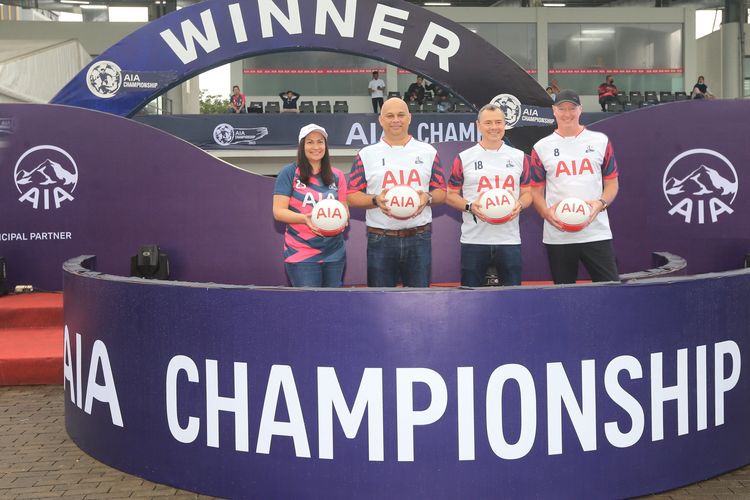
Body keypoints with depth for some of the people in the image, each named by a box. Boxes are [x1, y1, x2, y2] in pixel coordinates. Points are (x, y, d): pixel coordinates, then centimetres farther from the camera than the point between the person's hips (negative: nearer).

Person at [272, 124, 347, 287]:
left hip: (334, 254, 5)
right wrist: (305, 218, -23)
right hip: (301, 254, -4)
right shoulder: (289, 173, -2)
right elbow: (278, 212, -6)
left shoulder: (337, 176, 11)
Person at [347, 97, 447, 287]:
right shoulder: (366, 155, 6)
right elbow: (352, 197, 3)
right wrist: (376, 200, -15)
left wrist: (428, 198, -11)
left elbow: (441, 192, 11)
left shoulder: (428, 152, 10)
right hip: (380, 239, -1)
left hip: (419, 237, 1)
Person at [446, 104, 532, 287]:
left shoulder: (519, 157, 11)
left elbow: (527, 193, 14)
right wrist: (470, 207, -13)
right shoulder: (464, 158, 4)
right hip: (473, 240, -1)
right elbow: (451, 195, 6)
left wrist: (519, 205, -8)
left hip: (509, 239, 2)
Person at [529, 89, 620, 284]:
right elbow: (536, 190, 8)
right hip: (557, 236, 0)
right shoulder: (541, 148, 7)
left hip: (596, 232, 0)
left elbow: (612, 182, 10)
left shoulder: (600, 141, 8)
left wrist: (601, 203, -11)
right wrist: (546, 212, -12)